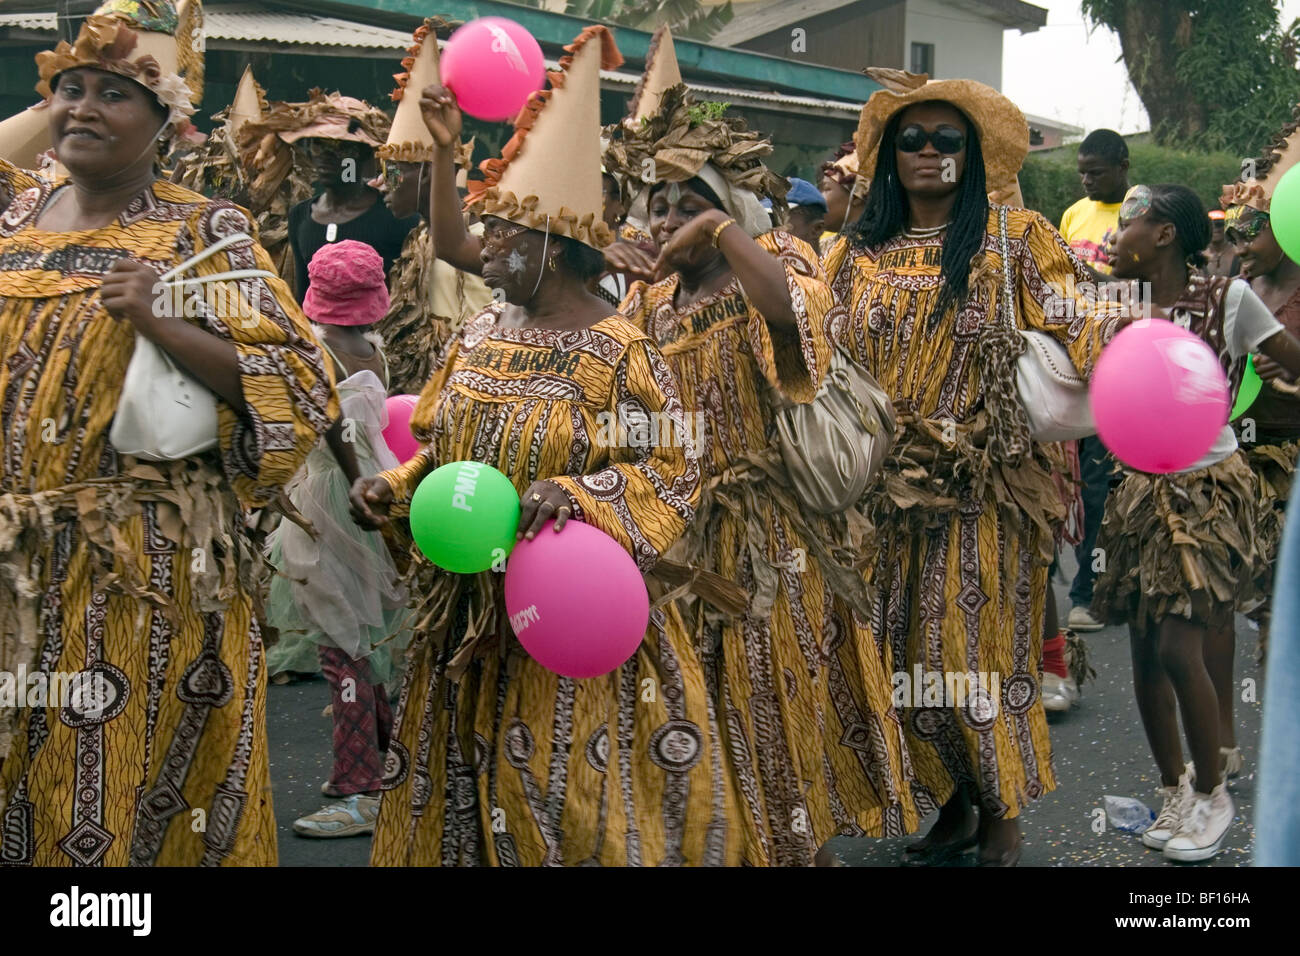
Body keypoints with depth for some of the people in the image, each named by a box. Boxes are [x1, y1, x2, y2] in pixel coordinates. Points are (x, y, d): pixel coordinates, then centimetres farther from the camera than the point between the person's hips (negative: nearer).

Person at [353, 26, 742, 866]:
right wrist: (394, 490, 0)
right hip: (471, 608, 7)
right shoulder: (482, 334, 5)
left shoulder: (617, 350, -15)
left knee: (566, 793, 4)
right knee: (468, 787, 16)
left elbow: (672, 470, -16)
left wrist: (572, 496, -29)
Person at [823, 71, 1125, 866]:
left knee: (975, 648, 0)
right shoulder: (858, 254, 8)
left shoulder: (1014, 237, -1)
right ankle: (954, 807, 27)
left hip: (979, 486, -3)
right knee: (903, 652, 9)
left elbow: (1080, 322, -11)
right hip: (888, 486, 4)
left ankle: (1001, 816, 20)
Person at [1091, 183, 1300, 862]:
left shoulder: (1227, 297, -7)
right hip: (1143, 491, 5)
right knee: (1145, 652, 7)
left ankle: (1211, 794, 11)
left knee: (1179, 648, -11)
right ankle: (1174, 790, 26)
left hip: (1210, 489, -5)